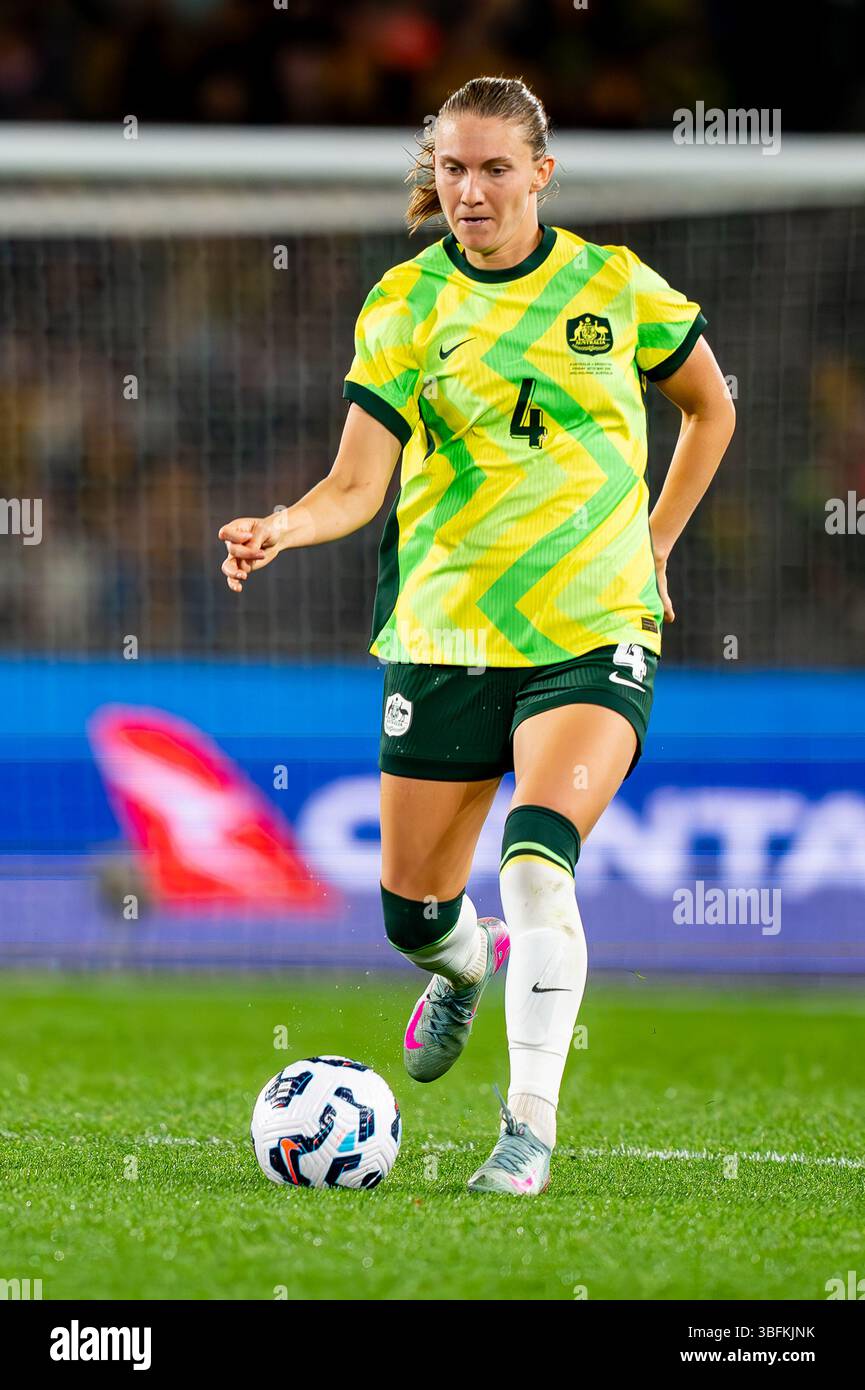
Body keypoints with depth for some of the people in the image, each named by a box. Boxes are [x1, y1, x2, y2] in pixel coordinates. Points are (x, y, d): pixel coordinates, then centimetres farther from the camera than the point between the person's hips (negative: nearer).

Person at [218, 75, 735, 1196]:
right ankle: (467, 967, 47)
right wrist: (285, 527, -28)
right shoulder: (405, 304, -2)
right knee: (413, 911, 9)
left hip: (596, 629, -2)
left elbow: (710, 408, 17)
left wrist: (654, 543, 11)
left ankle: (531, 1124, -18)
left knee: (537, 859, -25)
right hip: (447, 628, 2)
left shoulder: (614, 285, 0)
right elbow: (357, 483, -8)